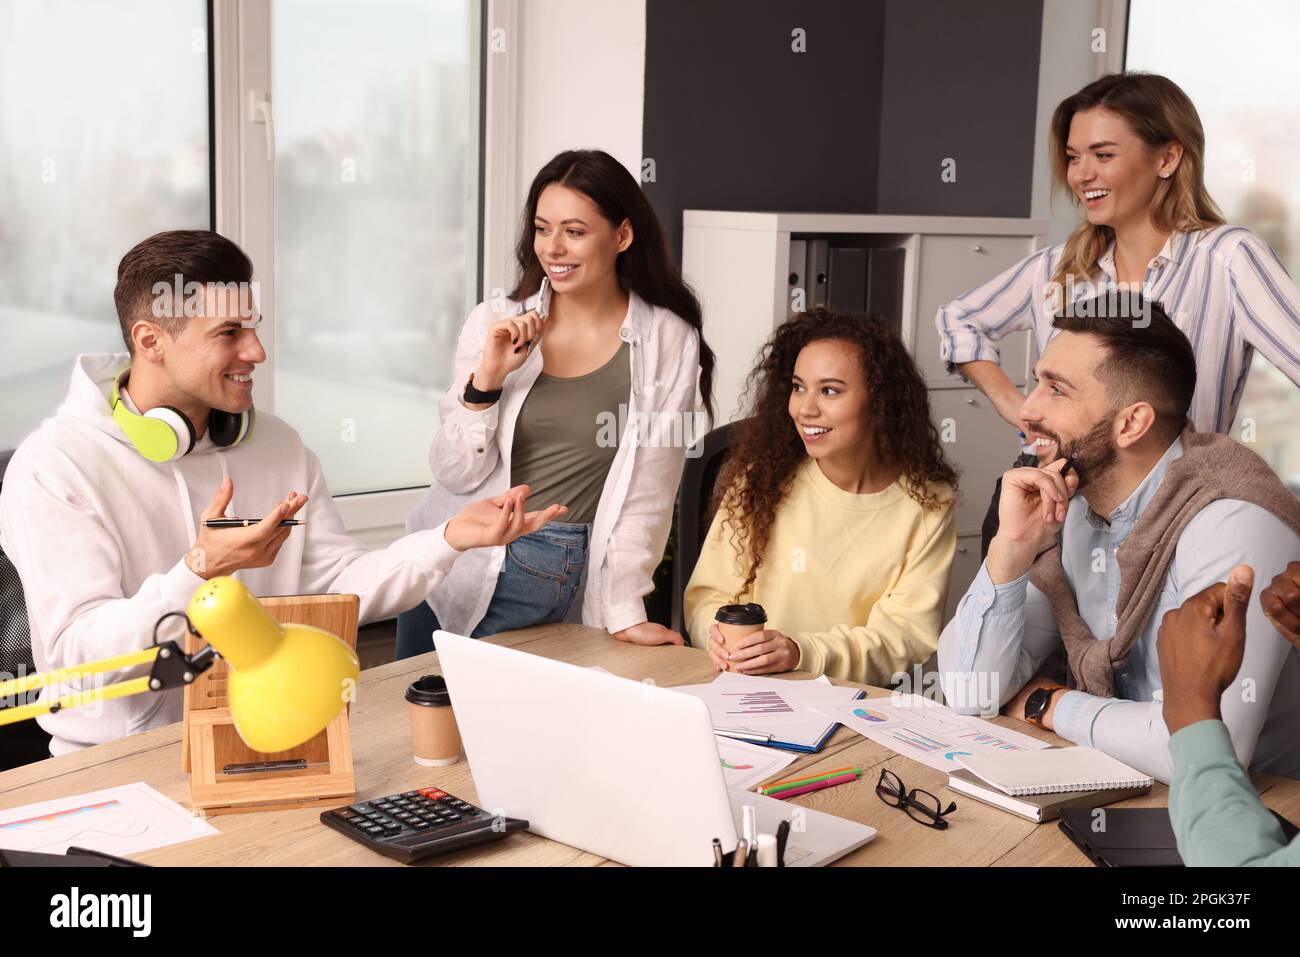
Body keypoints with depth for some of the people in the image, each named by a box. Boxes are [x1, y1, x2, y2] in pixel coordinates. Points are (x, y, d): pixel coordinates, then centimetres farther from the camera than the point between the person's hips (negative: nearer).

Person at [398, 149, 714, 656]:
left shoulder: (668, 342, -6)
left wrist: (625, 611, -8)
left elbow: (648, 489, -4)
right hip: (461, 572, 2)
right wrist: (486, 380, -17)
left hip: (568, 586, -1)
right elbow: (455, 475, -3)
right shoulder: (494, 324, -3)